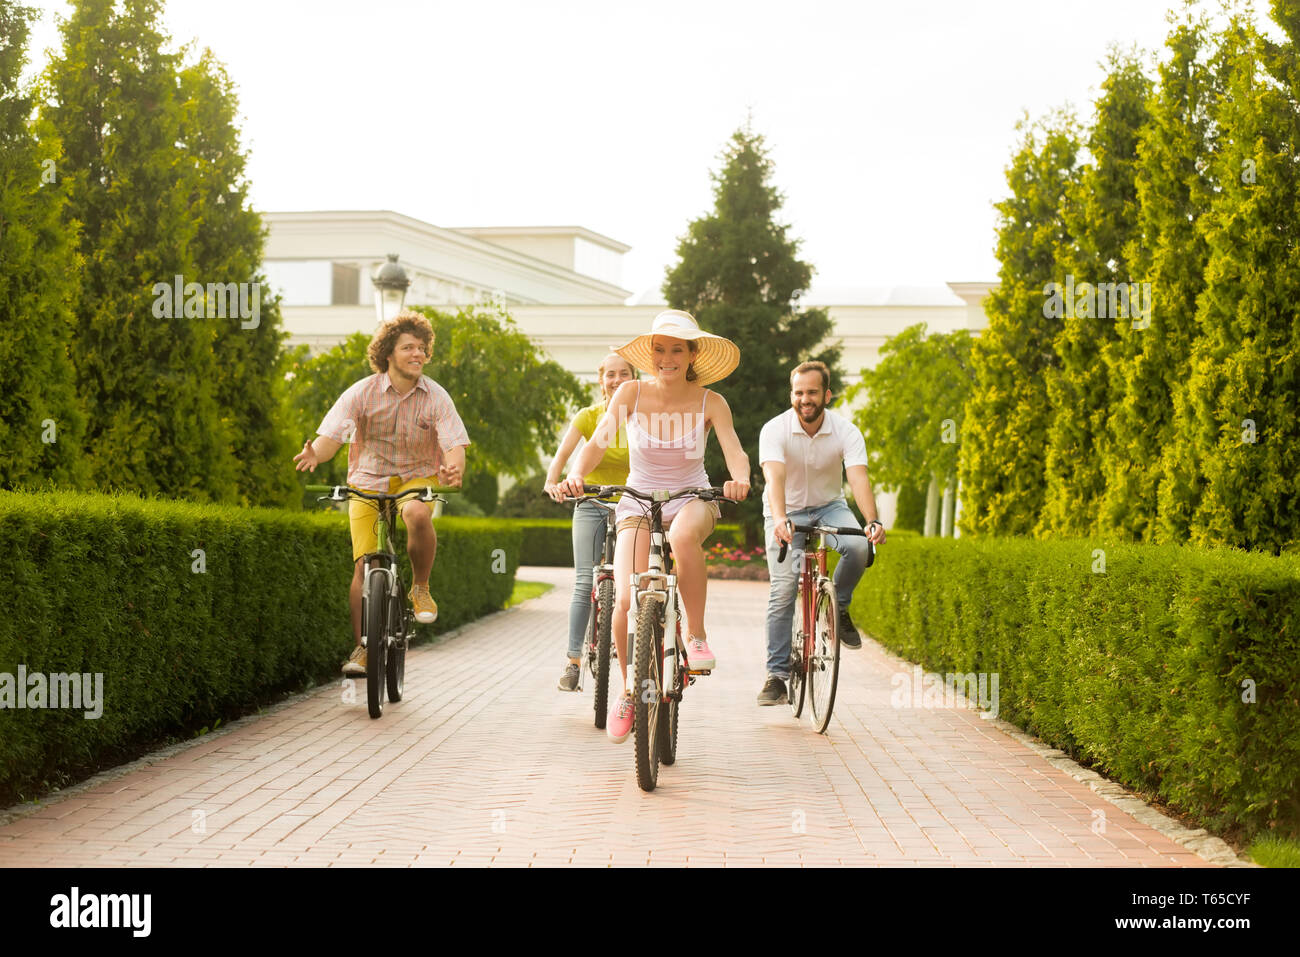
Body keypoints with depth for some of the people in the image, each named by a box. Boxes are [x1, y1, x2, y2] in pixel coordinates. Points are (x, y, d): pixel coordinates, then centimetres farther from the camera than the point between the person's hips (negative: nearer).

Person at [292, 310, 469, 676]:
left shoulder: (436, 397, -7)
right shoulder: (362, 393, -9)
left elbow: (455, 446, -14)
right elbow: (330, 435, -15)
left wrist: (453, 468, -38)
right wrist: (314, 454, -39)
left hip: (416, 477, 0)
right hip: (368, 480, 1)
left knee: (417, 513, -36)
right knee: (365, 563, -9)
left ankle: (420, 588, -10)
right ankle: (362, 647, 3)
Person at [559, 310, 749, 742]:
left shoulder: (710, 402, -8)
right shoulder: (631, 394, -8)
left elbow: (735, 452, -17)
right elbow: (598, 442, -13)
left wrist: (739, 478, -40)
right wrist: (575, 475, -32)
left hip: (692, 499, -1)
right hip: (638, 502, 1)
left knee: (683, 533, -41)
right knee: (627, 601, -18)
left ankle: (696, 635, -21)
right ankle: (628, 690, 9)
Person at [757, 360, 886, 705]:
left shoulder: (846, 432, -16)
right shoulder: (775, 430, -21)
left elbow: (859, 478, -30)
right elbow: (774, 477, -35)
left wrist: (872, 521, -47)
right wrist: (780, 519, -54)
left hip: (829, 507, 1)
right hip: (786, 512, -1)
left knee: (857, 547, -30)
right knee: (782, 592, -12)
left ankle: (838, 606, -2)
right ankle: (777, 674, -4)